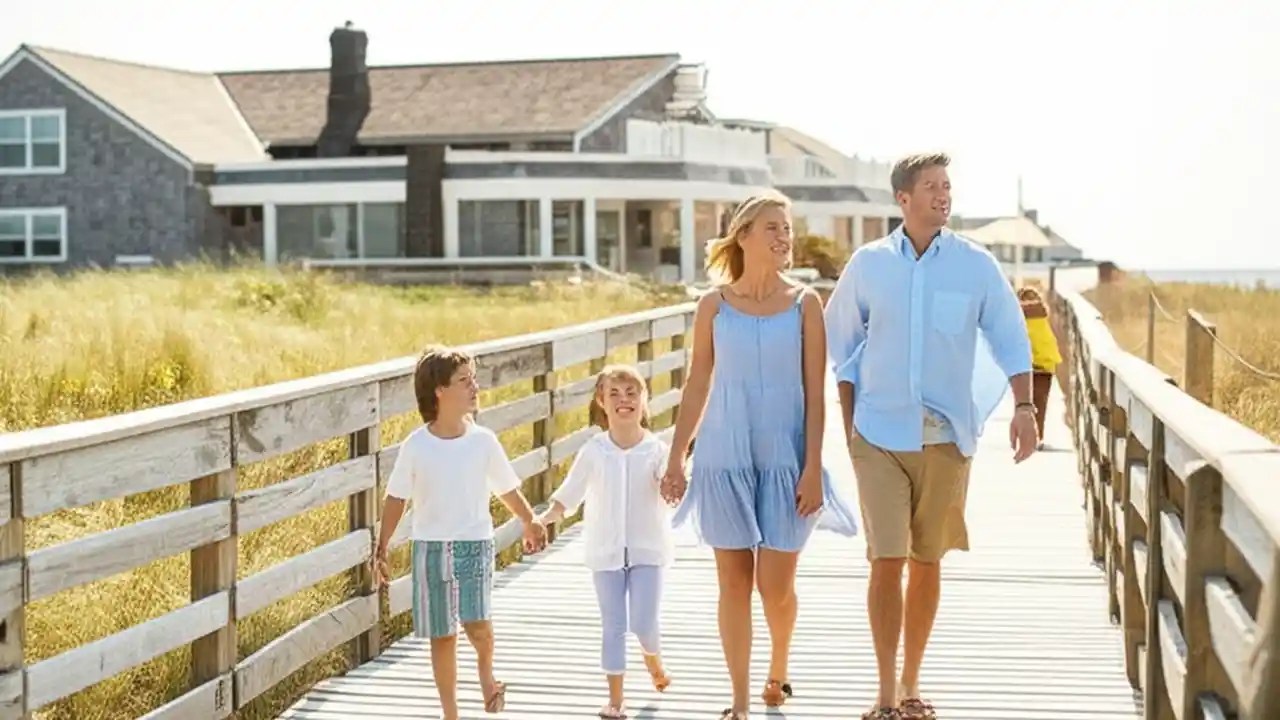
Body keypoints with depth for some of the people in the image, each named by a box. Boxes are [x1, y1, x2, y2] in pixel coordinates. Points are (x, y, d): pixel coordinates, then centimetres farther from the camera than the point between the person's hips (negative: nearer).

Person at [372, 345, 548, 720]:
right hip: (431, 547, 1)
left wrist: (530, 523, 21)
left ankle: (486, 671, 13)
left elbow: (507, 488, 10)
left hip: (475, 543, 0)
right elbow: (396, 499, 3)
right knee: (443, 636, 9)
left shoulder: (483, 440, -6)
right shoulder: (415, 446, -7)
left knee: (477, 622, -20)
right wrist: (381, 551, 3)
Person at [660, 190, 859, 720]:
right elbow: (696, 387, 8)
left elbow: (815, 392, -2)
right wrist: (676, 459, 6)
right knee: (733, 582, 4)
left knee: (776, 585, 0)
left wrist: (813, 467, -8)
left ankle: (779, 669, 31)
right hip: (726, 458, 1)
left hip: (784, 459, -1)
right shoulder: (714, 304, 2)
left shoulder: (804, 303, -1)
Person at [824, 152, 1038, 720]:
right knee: (886, 561, -8)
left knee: (927, 561, 8)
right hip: (880, 434, -1)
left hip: (946, 436, 1)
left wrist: (1024, 406, -13)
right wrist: (848, 419, 6)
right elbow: (842, 342, 9)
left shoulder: (975, 264, 0)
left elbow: (1009, 339, 1)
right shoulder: (868, 264, 1)